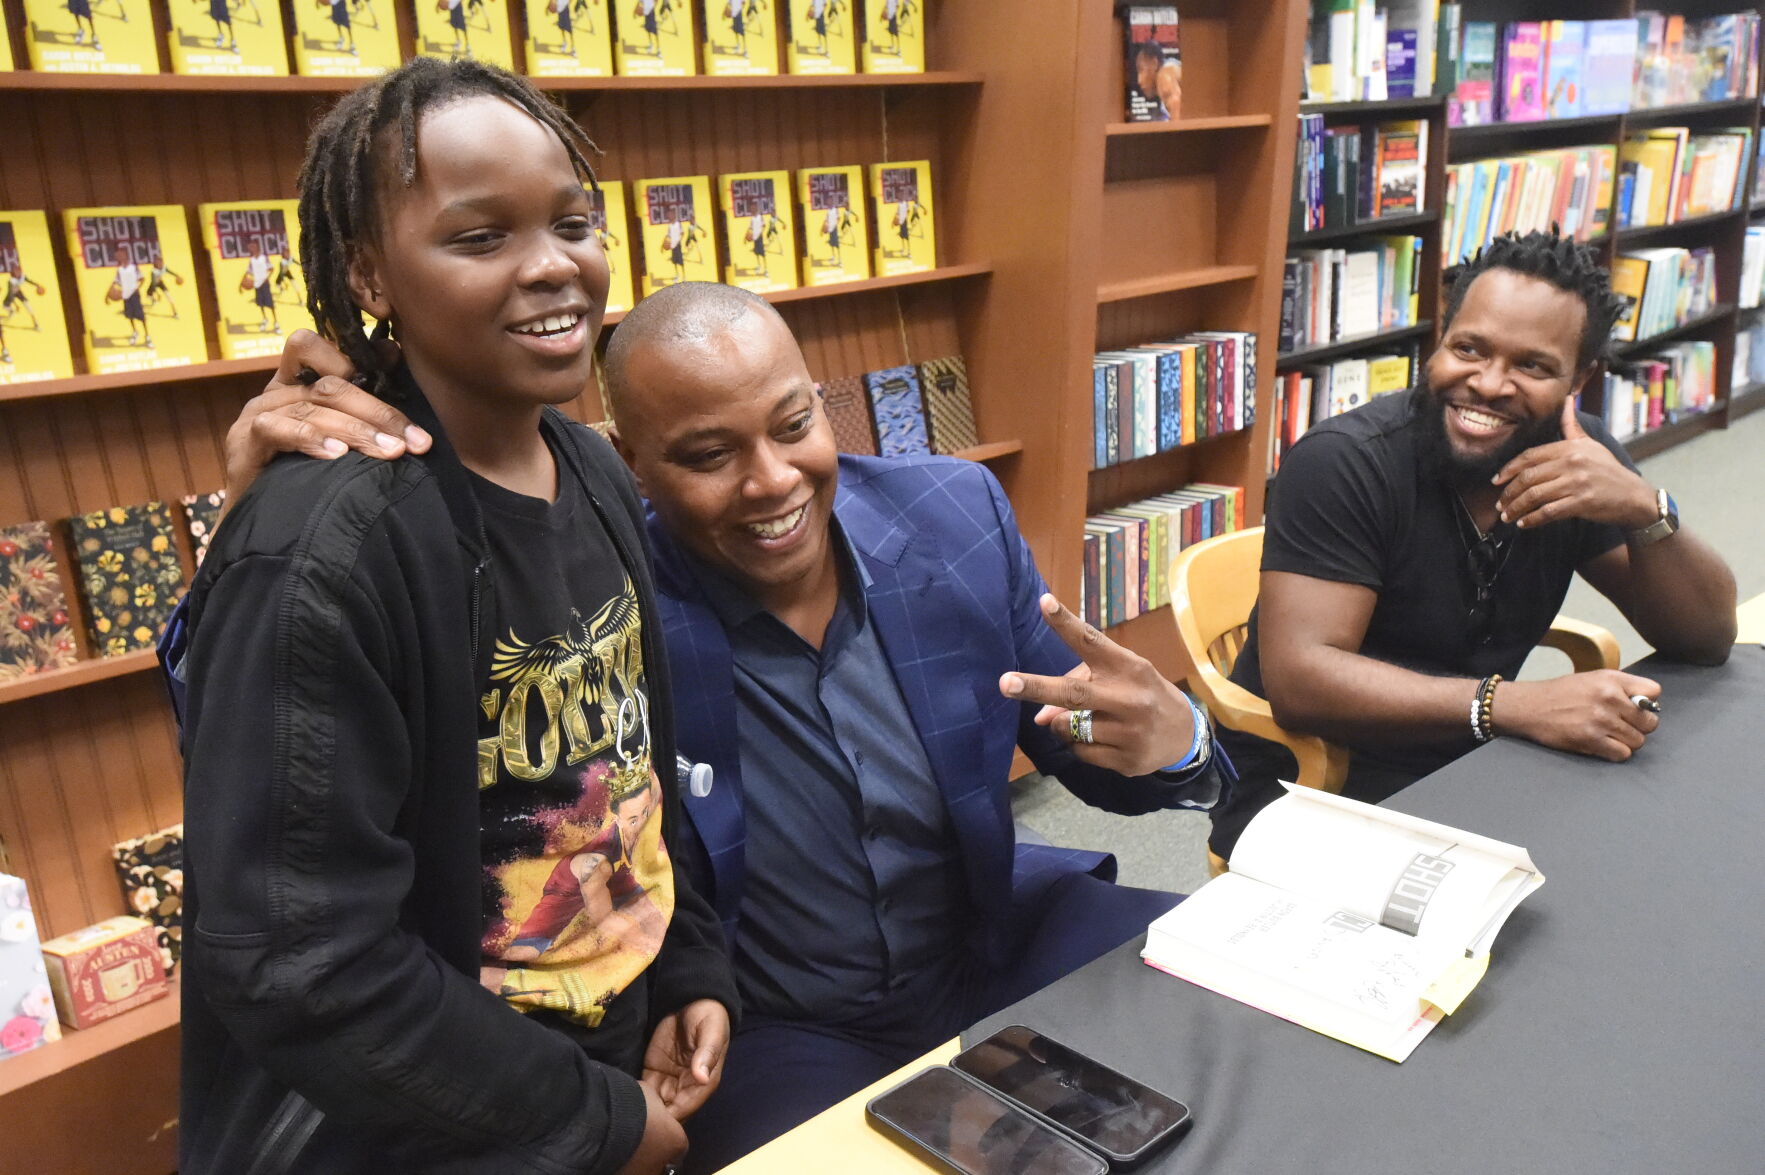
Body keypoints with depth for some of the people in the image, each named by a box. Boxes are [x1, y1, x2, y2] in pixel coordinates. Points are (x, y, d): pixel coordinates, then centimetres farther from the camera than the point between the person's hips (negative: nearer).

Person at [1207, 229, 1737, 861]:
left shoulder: (1579, 457, 1)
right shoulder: (1344, 462, -18)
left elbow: (1708, 637, 0)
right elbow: (1299, 677, -27)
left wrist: (1642, 508, -19)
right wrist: (1514, 704, -35)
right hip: (1305, 789, -6)